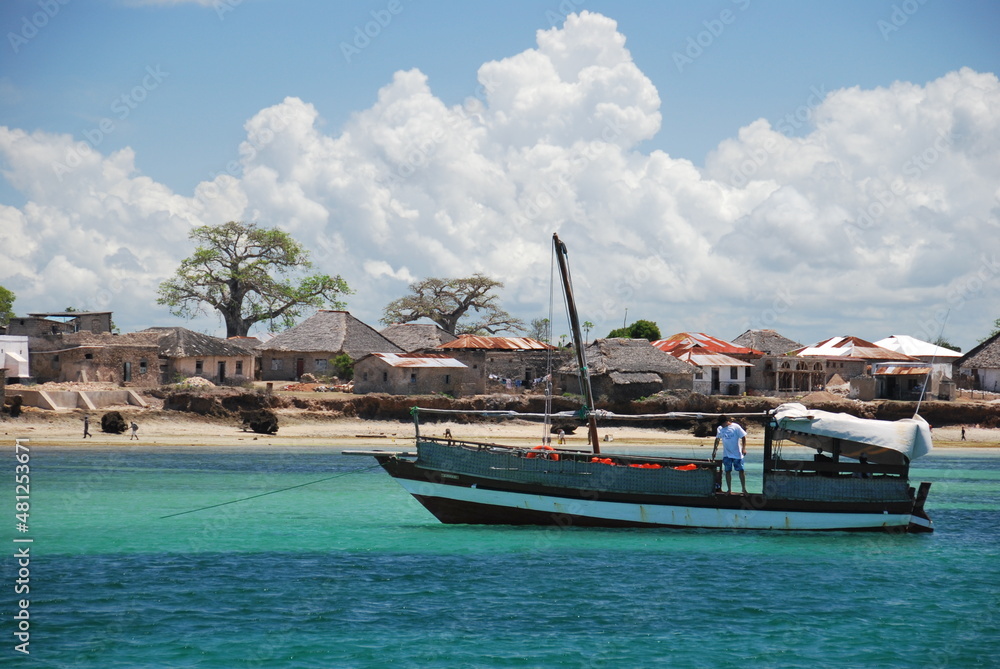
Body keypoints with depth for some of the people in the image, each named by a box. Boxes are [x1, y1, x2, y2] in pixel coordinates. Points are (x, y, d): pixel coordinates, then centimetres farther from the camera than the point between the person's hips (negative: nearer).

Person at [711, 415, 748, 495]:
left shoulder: (736, 427, -8)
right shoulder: (720, 429, 4)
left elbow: (743, 437, -5)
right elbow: (717, 439, 17)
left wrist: (744, 448, -14)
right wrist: (714, 450, 17)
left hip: (737, 453, -3)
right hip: (726, 454, 3)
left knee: (741, 470, -1)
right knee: (728, 471, 3)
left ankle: (744, 489, 6)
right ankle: (729, 490, 8)